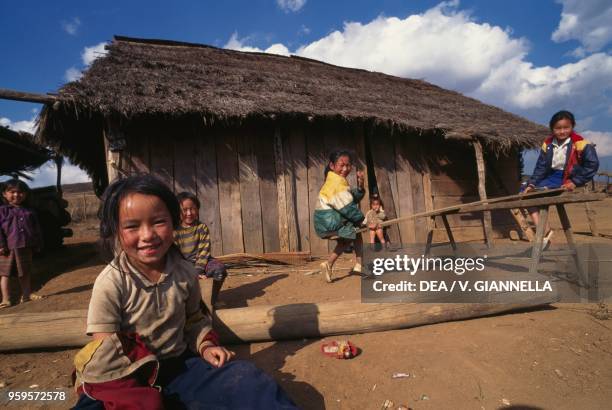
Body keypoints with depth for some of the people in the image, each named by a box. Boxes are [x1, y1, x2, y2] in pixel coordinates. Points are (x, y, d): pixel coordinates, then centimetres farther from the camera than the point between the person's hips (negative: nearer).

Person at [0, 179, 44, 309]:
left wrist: (37, 244, 8)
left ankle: (27, 294, 25)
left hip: (26, 247, 4)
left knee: (25, 272, 14)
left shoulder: (29, 212, 10)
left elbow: (37, 230, 11)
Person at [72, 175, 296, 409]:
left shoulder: (185, 273, -5)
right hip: (129, 378, -2)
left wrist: (206, 346, -4)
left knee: (245, 379, -11)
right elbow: (106, 350, -14)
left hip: (179, 364, 3)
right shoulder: (110, 283, -18)